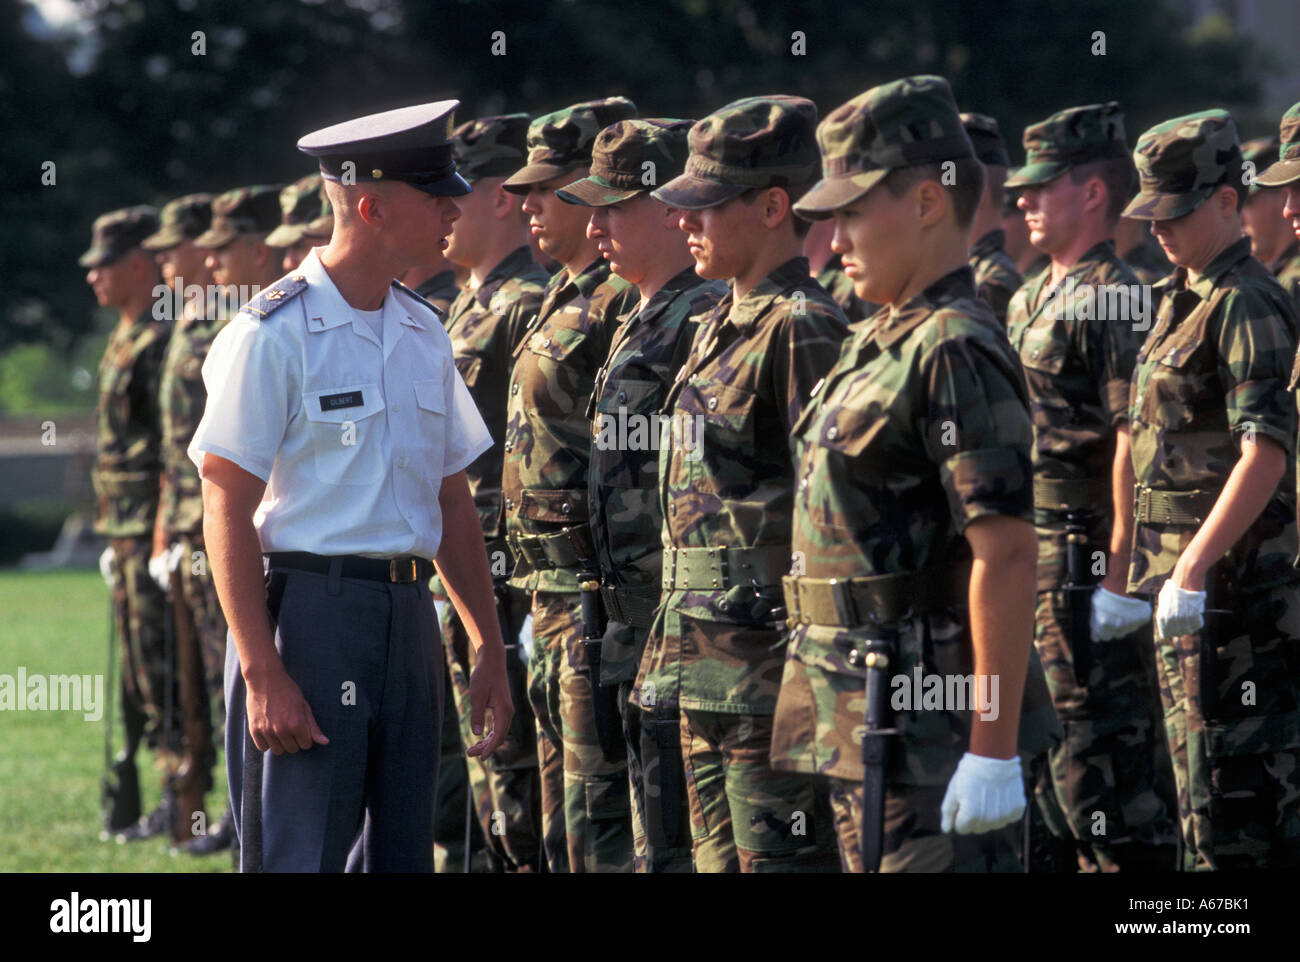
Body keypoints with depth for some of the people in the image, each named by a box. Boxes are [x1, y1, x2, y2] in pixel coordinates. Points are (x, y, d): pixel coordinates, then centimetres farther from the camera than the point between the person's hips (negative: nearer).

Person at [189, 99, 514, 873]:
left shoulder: (425, 334, 13)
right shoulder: (273, 334, -9)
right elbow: (227, 510, -11)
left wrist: (490, 649, 15)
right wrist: (263, 673, -17)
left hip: (409, 618, 7)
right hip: (308, 610, -7)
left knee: (402, 854, 9)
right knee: (299, 857, -7)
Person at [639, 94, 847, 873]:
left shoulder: (800, 330, -14)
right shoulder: (722, 327, 16)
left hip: (771, 664, -10)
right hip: (710, 666, 10)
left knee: (780, 856, -7)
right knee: (720, 857, 13)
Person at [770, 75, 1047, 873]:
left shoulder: (955, 351, -16)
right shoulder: (885, 344, 15)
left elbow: (1006, 554, -22)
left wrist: (994, 750, -25)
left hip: (928, 736, -10)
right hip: (864, 728, 10)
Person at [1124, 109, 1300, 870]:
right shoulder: (1183, 300, 16)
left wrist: (1194, 571, -26)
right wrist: (1166, 570, 18)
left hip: (1236, 581, -10)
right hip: (1191, 581, 10)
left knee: (1233, 785, -9)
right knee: (1201, 776, 14)